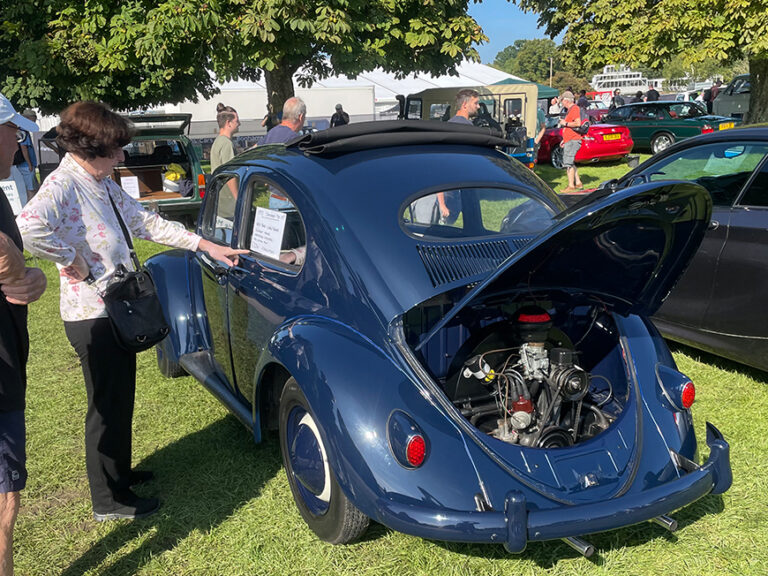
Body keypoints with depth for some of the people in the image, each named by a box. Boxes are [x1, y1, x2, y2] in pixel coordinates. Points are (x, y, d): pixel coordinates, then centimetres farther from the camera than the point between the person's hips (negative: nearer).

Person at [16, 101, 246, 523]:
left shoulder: (104, 185, 10)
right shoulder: (62, 185, -19)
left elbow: (146, 223, 14)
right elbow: (28, 228, -37)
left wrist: (207, 246, 11)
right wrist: (73, 261, -24)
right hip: (93, 318, -9)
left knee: (119, 400, 21)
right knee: (107, 407, 2)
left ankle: (120, 472, 40)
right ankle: (108, 500, 18)